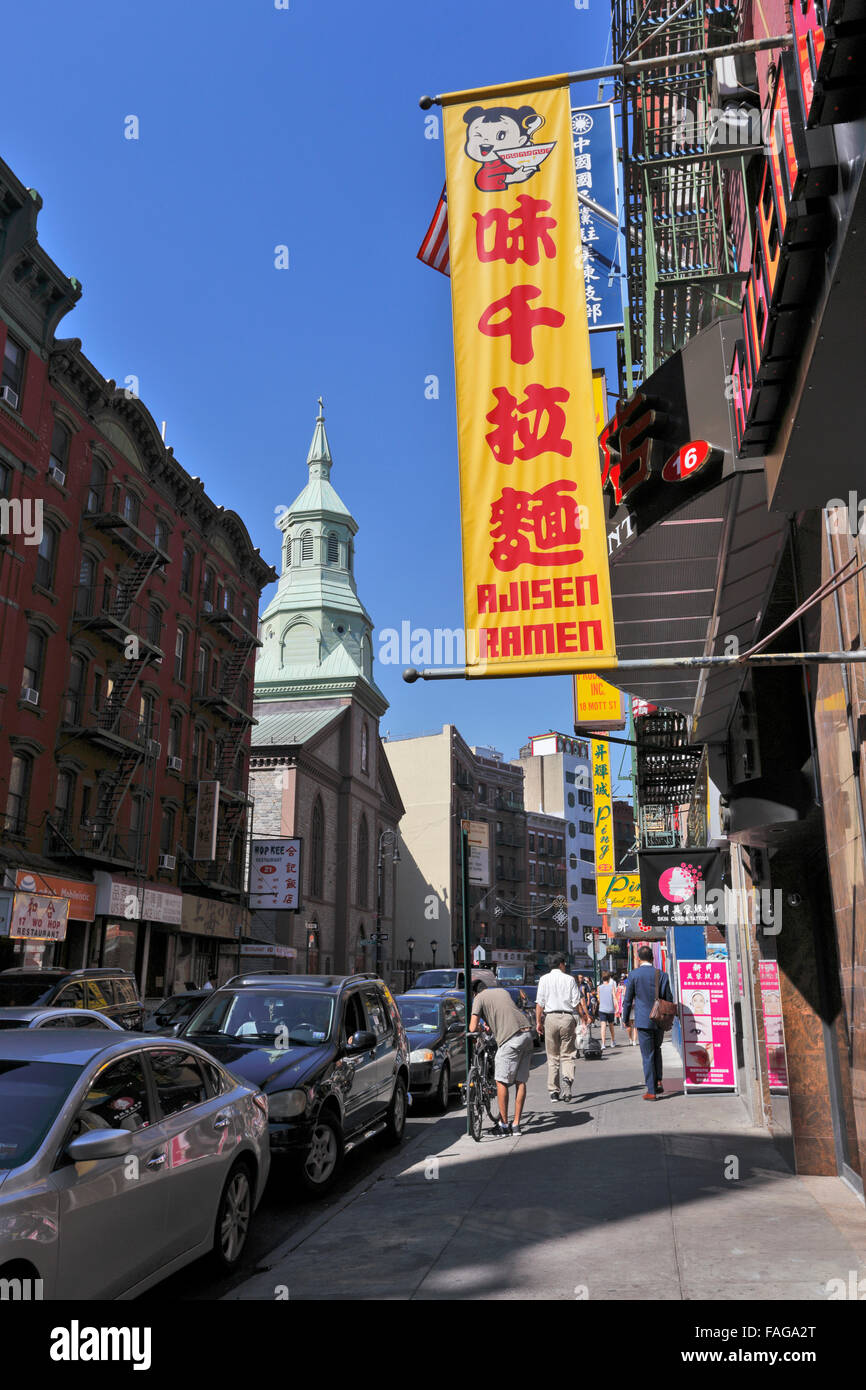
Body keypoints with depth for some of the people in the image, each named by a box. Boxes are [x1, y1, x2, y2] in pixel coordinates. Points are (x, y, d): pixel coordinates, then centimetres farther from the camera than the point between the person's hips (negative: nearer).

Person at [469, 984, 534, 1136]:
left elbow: (472, 1028, -1)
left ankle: (504, 1124, 10)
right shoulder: (502, 990, 25)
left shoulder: (479, 998, 5)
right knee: (521, 1081, 11)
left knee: (501, 1081, 5)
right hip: (527, 1034, 7)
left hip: (511, 1039, -7)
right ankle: (516, 1125, 15)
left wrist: (478, 1032, 19)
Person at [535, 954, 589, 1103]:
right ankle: (567, 1078, -22)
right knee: (567, 1054, 5)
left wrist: (538, 1021, 2)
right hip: (567, 1018, -1)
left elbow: (540, 1003, 0)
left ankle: (554, 1091, 9)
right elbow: (576, 1002, 1)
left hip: (550, 1018, 1)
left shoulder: (544, 979, 5)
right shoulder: (569, 979, 3)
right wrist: (583, 1016, 14)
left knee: (553, 1057, 9)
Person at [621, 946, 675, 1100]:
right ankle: (658, 1081, 15)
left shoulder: (634, 975, -7)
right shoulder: (662, 975, 0)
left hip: (644, 1022, -3)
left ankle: (651, 1091, 4)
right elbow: (669, 999, 5)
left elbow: (627, 1000, -3)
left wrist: (625, 1019, 10)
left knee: (648, 1056, 2)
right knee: (656, 1050, 24)